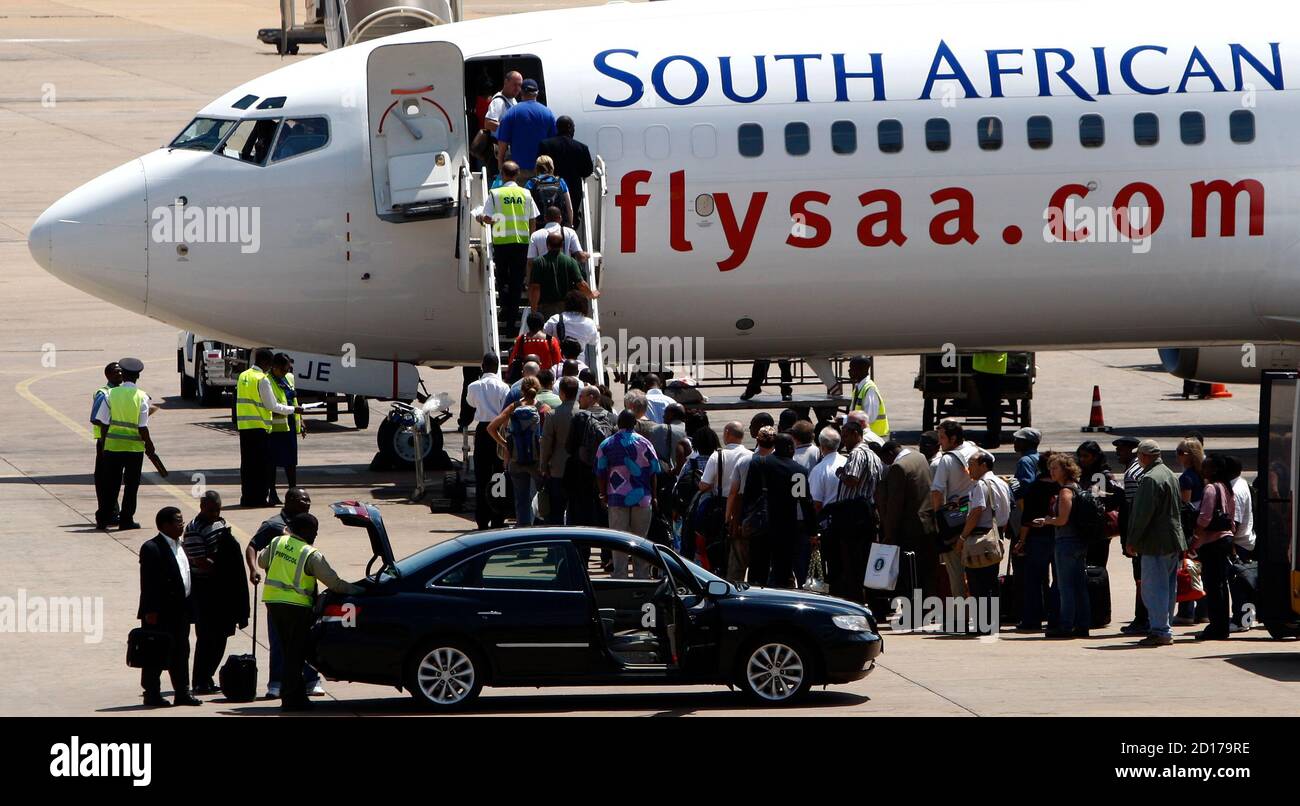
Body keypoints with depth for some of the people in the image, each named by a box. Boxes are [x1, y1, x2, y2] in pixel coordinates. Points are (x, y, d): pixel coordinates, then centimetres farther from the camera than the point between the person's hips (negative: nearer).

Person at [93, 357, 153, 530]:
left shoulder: (111, 394, -3)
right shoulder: (142, 397, -8)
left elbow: (104, 423, -1)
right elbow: (142, 427, -10)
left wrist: (103, 442, 9)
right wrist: (149, 444, 5)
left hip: (112, 445, 2)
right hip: (134, 446, -2)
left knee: (111, 484, 10)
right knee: (131, 485, 8)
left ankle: (103, 519, 12)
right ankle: (126, 520, 8)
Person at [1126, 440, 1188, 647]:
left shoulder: (1150, 479, -15)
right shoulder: (1171, 476, 16)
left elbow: (1143, 514, -18)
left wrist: (1132, 541, -11)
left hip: (1156, 543, -10)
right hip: (1174, 542, 10)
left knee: (1153, 588, -6)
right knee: (1168, 588, 13)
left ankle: (1160, 631, -9)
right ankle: (1164, 631, 18)